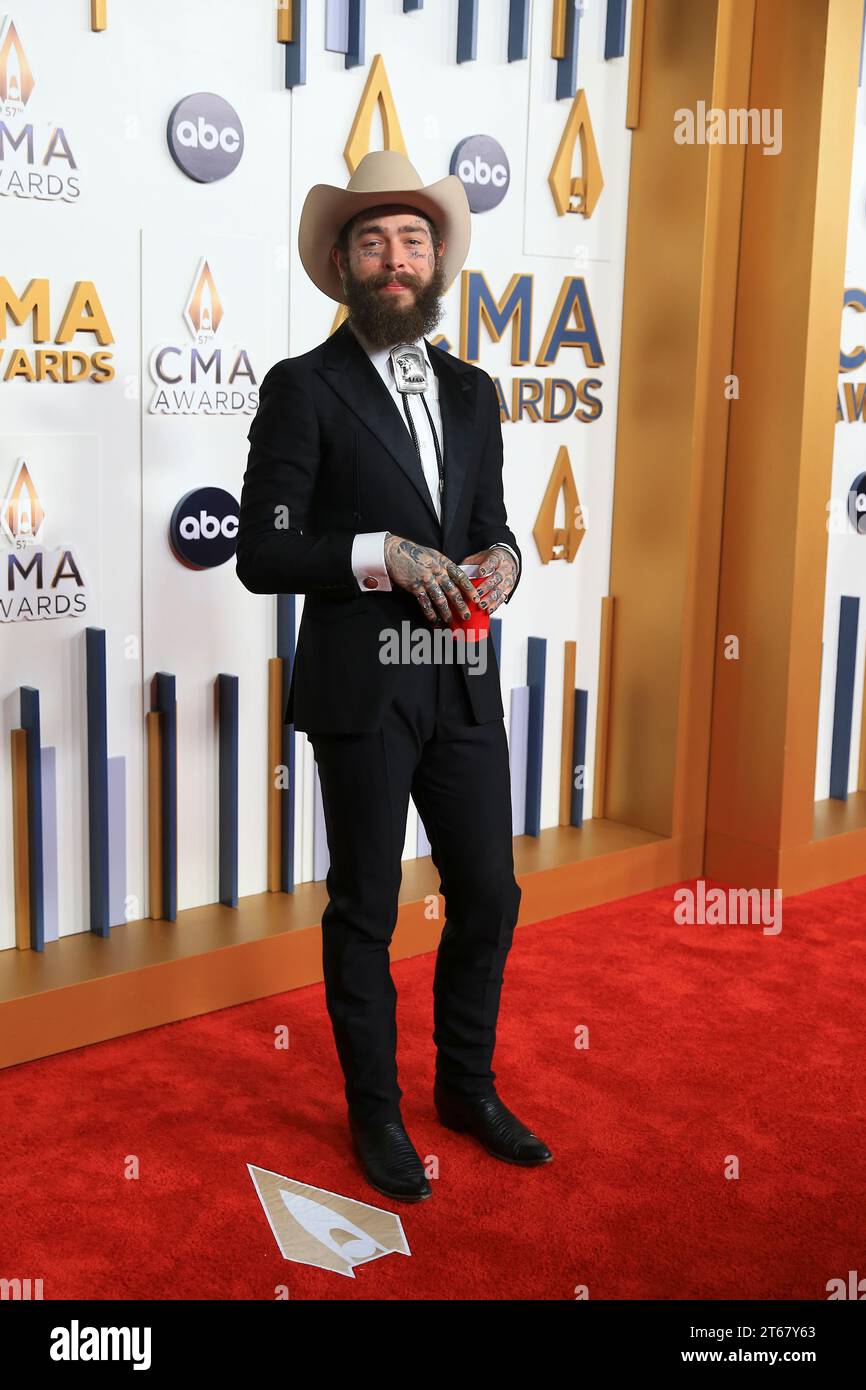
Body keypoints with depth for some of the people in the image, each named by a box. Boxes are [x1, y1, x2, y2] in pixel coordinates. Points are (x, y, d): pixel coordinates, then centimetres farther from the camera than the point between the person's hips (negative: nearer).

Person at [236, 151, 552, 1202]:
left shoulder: (471, 392, 12)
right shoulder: (304, 389, -5)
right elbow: (261, 554, -10)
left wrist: (499, 559, -4)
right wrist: (384, 556, -20)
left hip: (465, 689, 5)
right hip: (363, 692, -5)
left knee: (488, 897, 13)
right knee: (365, 912, 9)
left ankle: (467, 1086, 36)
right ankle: (376, 1114, 28)